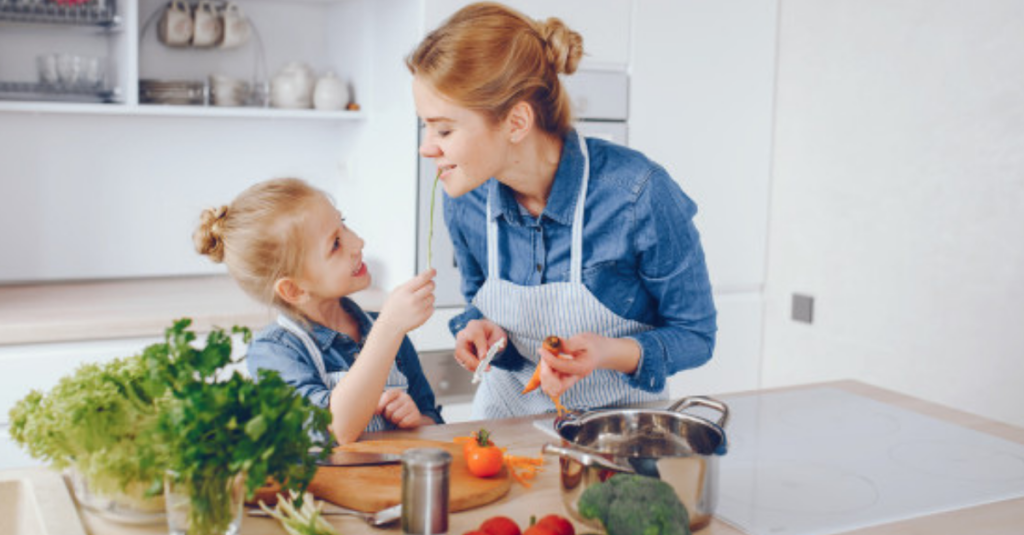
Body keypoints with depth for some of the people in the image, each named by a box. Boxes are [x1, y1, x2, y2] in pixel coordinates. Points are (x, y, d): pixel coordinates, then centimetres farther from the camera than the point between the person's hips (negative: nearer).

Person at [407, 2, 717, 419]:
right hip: (508, 412, 3)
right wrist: (479, 328, -10)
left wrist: (612, 353, -27)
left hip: (618, 420, -2)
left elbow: (695, 335, -9)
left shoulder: (639, 196, -21)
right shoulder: (465, 202, -8)